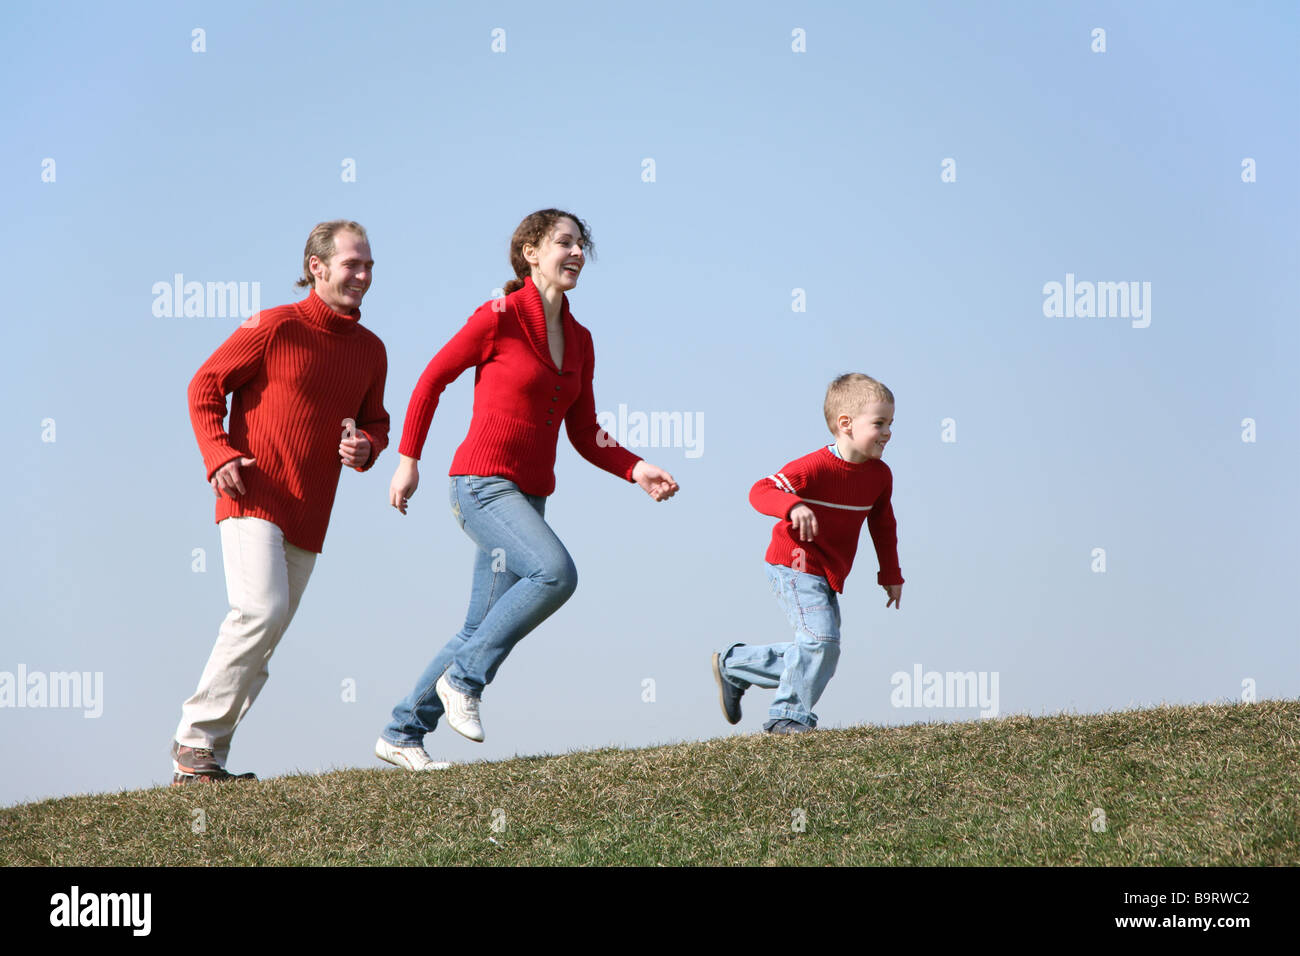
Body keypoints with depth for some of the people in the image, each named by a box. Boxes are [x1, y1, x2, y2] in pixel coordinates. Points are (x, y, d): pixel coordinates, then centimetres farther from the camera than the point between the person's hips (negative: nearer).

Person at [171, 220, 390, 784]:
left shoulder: (370, 351, 11)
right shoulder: (276, 327, -7)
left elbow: (375, 421, 22)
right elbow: (205, 387, -2)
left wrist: (367, 448, -3)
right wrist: (219, 456, -15)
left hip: (309, 517, 6)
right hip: (253, 500, -6)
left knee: (263, 643, 5)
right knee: (262, 610, -22)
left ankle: (206, 758, 11)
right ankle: (195, 742, -14)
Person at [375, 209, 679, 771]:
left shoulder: (578, 341, 12)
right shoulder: (499, 318, -8)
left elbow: (585, 436, 14)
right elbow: (431, 380, 0)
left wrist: (635, 470, -2)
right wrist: (408, 460, -2)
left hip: (528, 498, 8)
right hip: (482, 484, -8)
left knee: (483, 630, 8)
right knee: (556, 572, -28)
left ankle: (402, 733, 20)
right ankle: (465, 678, -13)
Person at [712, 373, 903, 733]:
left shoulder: (879, 475, 1)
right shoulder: (815, 467, -21)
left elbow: (883, 526, 16)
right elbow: (760, 491, -27)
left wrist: (891, 576, 19)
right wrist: (794, 506, -46)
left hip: (828, 576, 8)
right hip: (794, 567, -8)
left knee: (815, 651, 12)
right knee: (821, 637, -21)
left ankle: (732, 665, 27)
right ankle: (788, 715, -6)